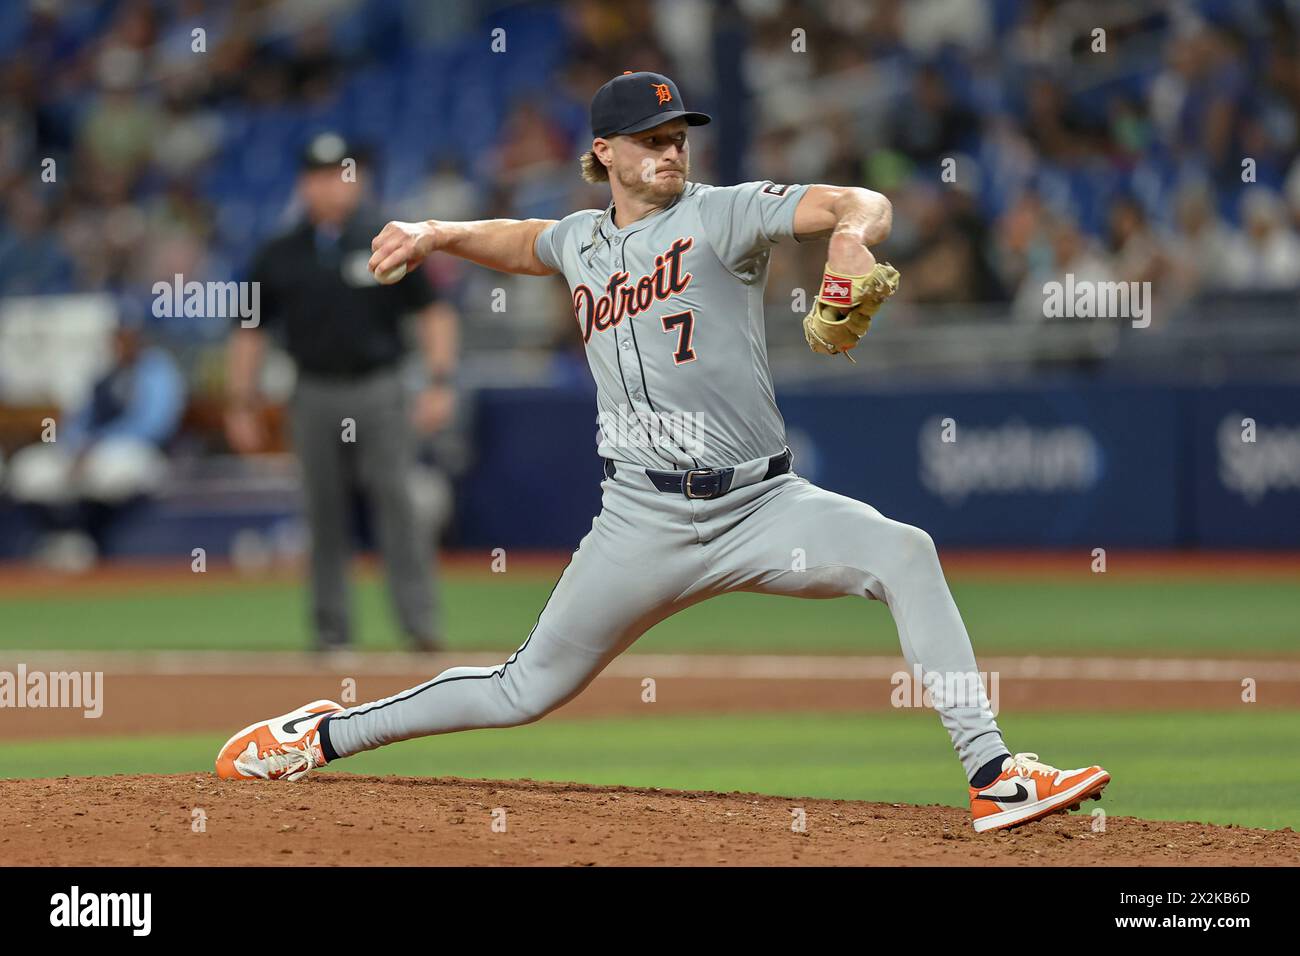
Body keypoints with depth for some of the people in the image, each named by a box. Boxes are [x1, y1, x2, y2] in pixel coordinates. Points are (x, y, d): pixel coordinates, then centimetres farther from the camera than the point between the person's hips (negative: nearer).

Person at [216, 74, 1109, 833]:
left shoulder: (720, 215, -3)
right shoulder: (583, 240, 12)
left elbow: (862, 205, -17)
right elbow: (526, 240, 38)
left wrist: (851, 239, -41)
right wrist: (439, 235, 20)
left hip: (762, 507, -2)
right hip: (644, 519, 2)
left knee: (904, 551, -28)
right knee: (527, 691, 7)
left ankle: (992, 776, -30)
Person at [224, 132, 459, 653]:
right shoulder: (279, 256, 8)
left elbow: (433, 313, 4)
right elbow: (250, 332, 13)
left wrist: (440, 382, -7)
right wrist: (240, 405, 7)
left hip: (379, 391, -2)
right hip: (315, 396, 2)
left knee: (398, 509, -8)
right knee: (325, 518, 4)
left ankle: (422, 626, -9)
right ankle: (332, 635, 11)